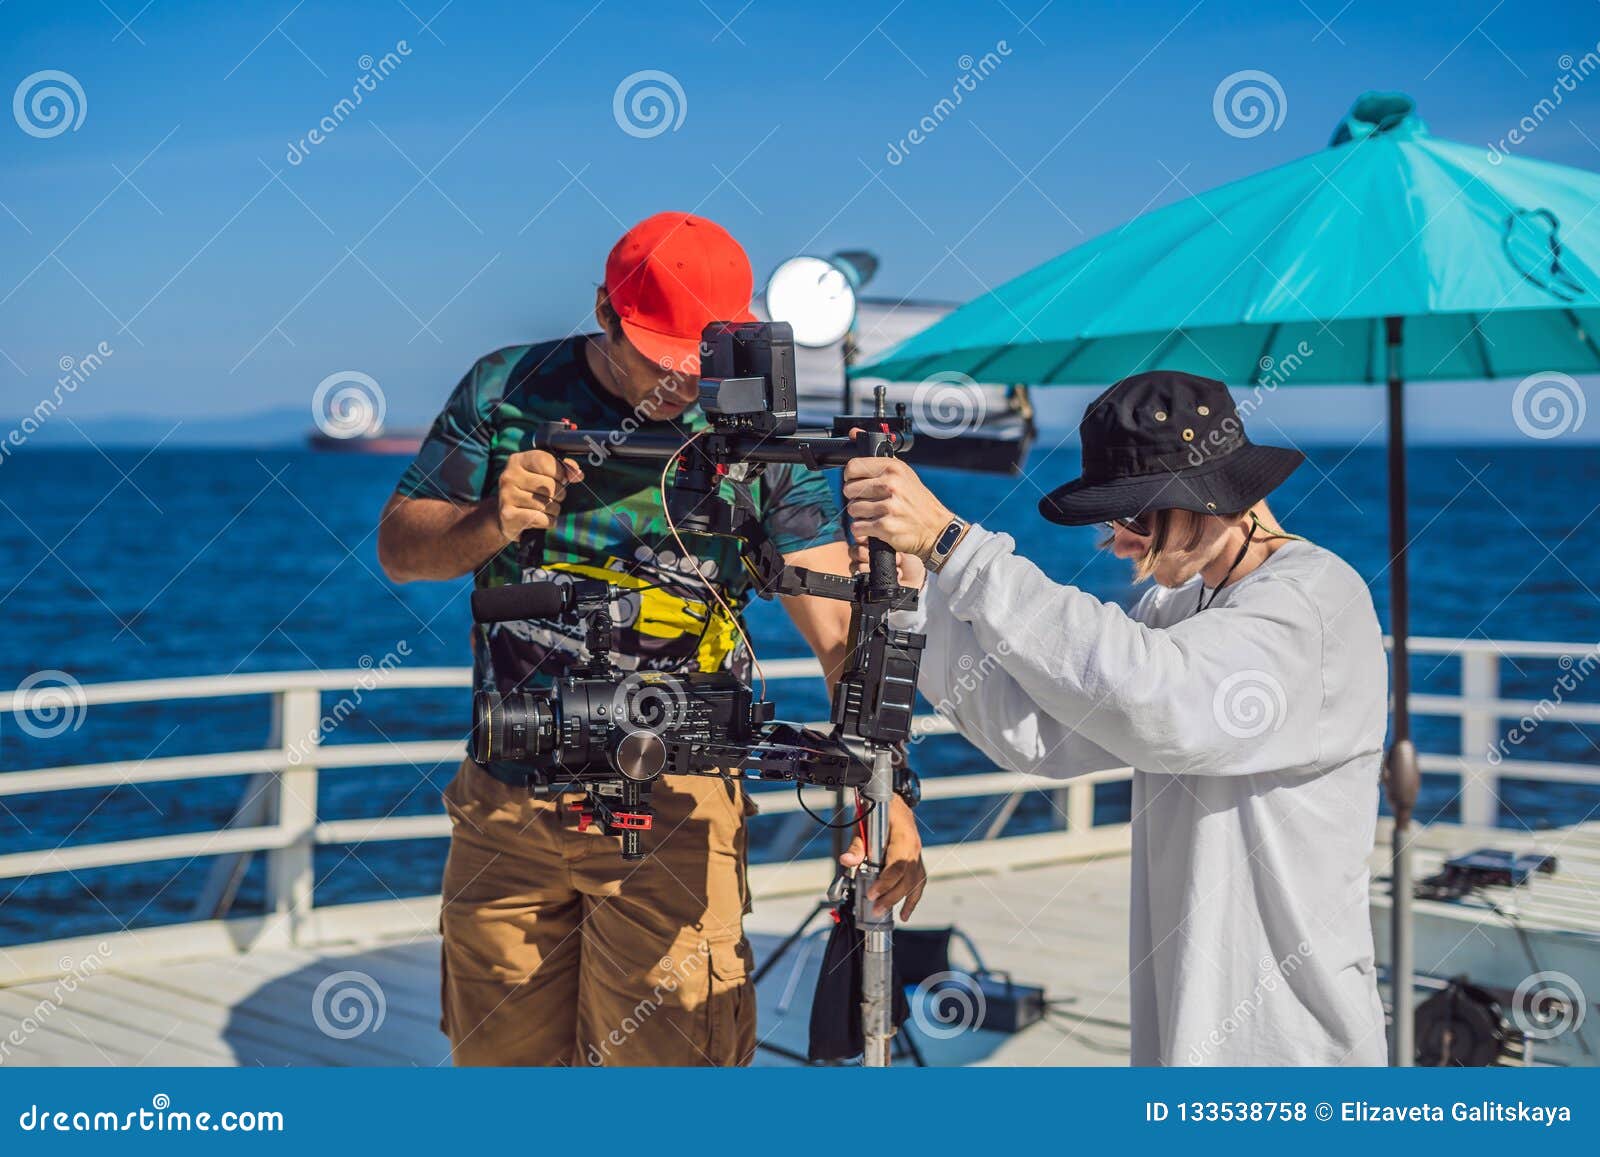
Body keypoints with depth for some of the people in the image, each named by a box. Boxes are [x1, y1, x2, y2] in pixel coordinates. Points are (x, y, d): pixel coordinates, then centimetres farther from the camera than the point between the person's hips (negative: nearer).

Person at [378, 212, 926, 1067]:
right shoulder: (507, 390, 2)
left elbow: (841, 629, -9)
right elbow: (398, 548, 5)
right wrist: (490, 524, -16)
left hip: (673, 809, -2)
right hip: (504, 803, 3)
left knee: (662, 1056, -5)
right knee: (499, 1054, 15)